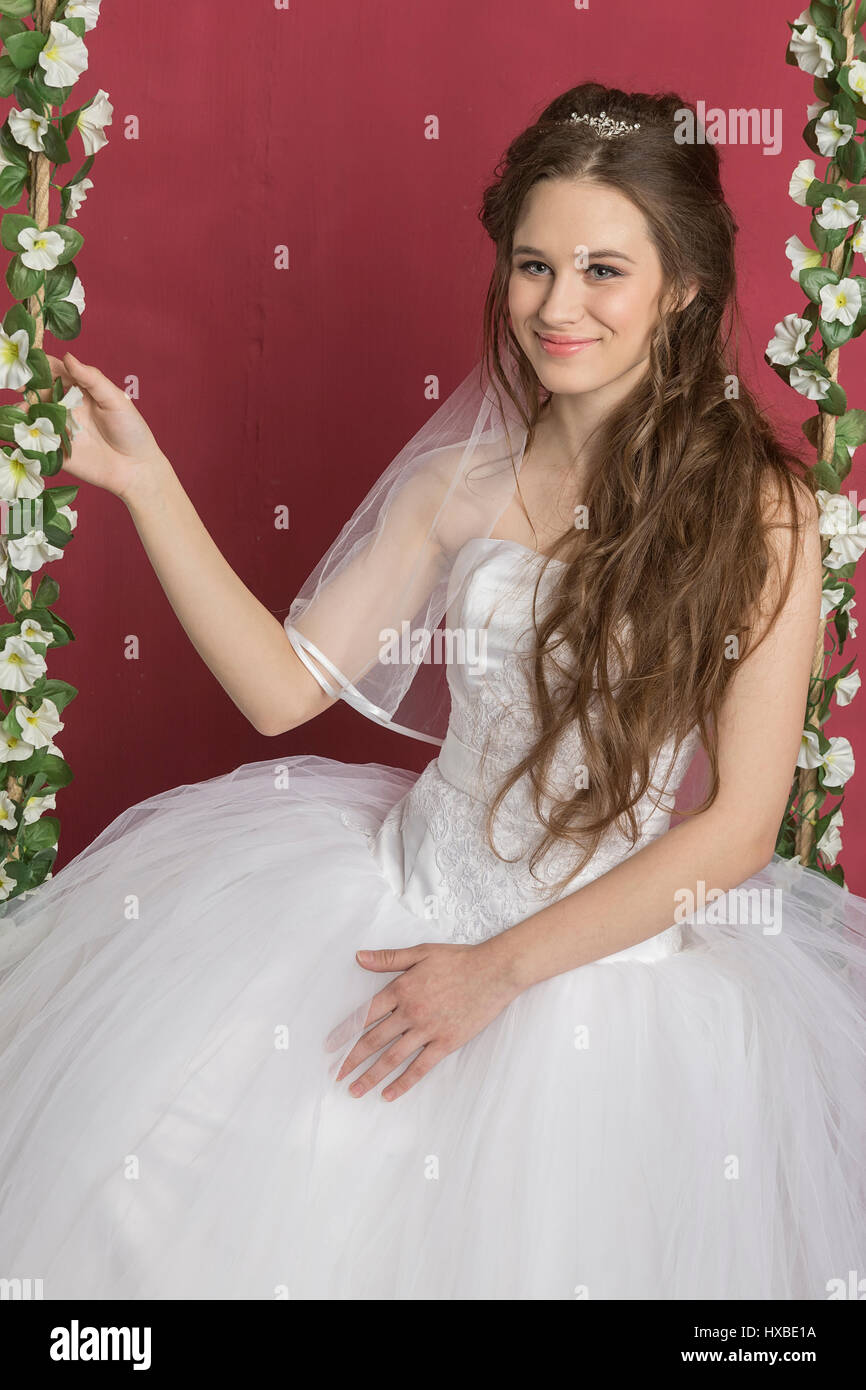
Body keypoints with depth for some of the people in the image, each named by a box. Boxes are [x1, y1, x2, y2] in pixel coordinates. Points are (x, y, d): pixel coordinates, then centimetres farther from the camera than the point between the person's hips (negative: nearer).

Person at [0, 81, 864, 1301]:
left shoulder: (758, 507, -10)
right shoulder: (464, 479, 1)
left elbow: (741, 824, -11)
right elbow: (284, 686, 2)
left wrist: (504, 969, -15)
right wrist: (145, 481, -4)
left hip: (625, 949, -3)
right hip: (414, 895, 3)